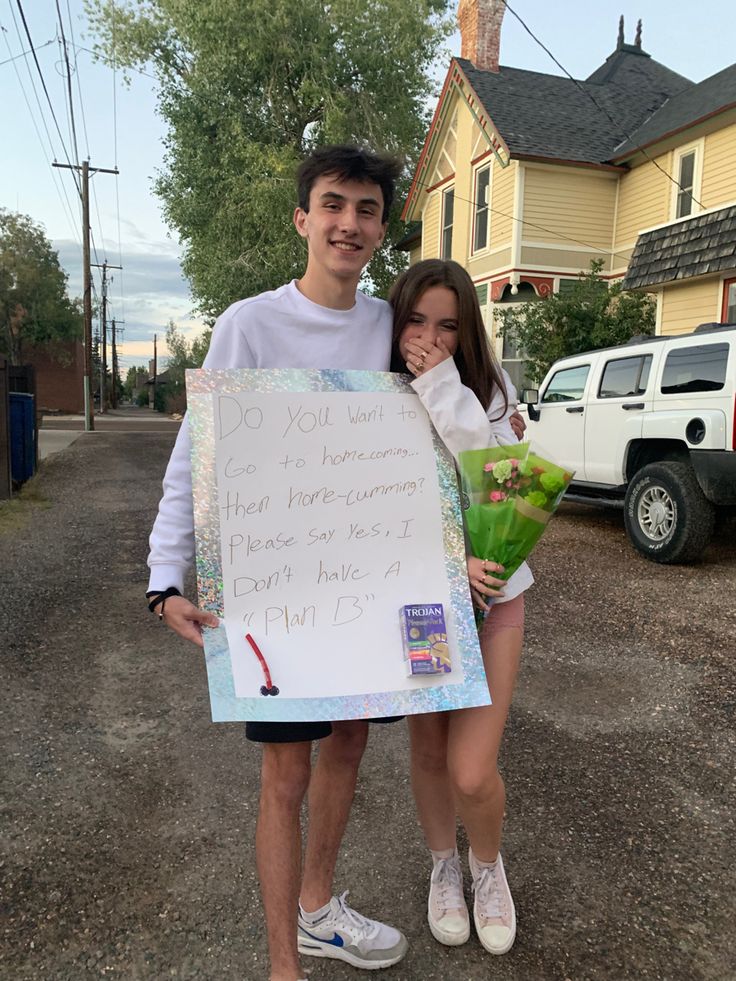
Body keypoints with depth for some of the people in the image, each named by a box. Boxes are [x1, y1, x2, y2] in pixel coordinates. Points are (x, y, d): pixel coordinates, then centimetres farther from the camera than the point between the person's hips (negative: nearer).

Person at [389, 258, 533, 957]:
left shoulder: (486, 391, -6)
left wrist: (442, 388, -24)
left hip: (493, 594, -1)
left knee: (472, 773, -5)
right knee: (429, 750, 15)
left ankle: (488, 862, 31)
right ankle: (443, 865, 45)